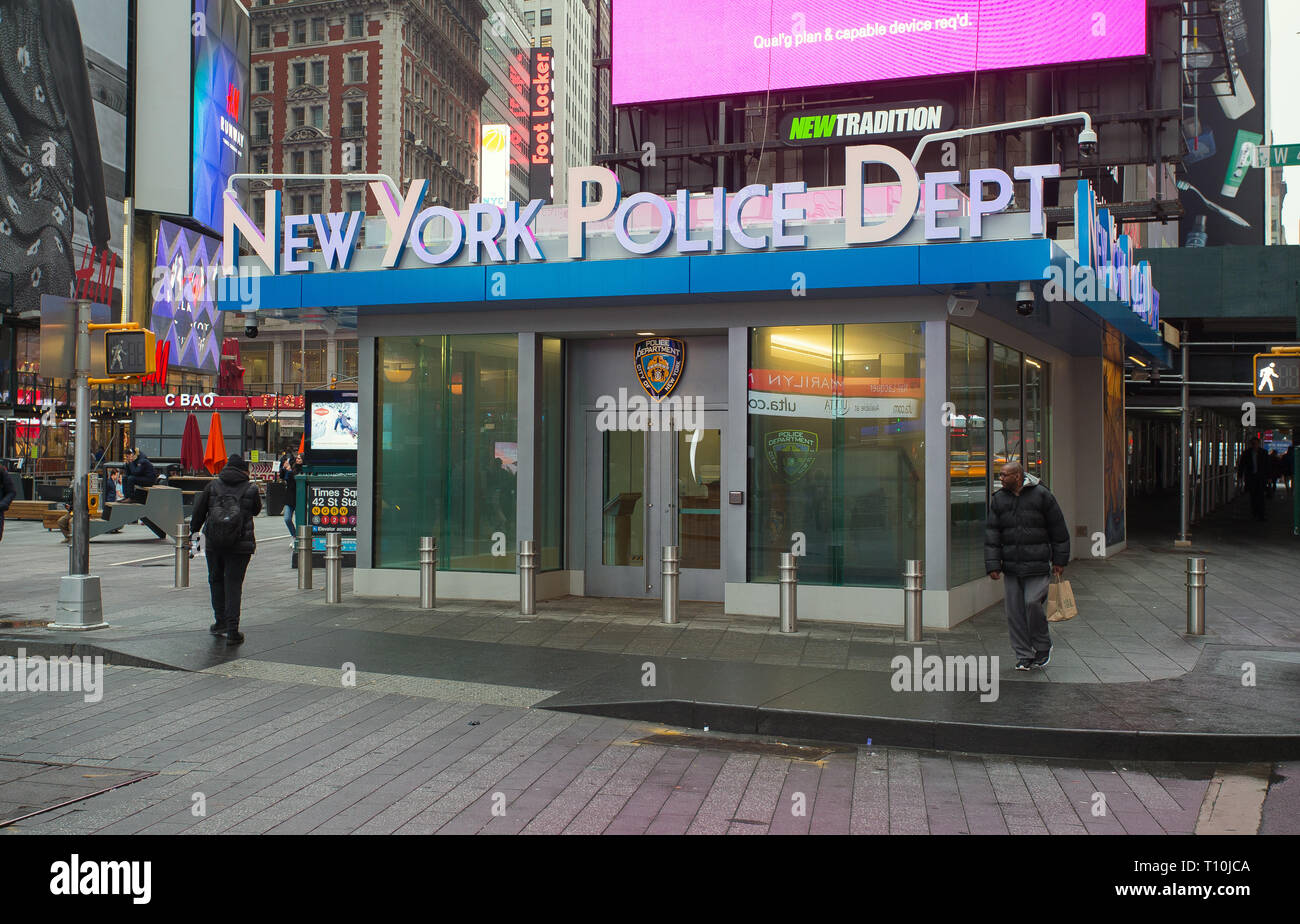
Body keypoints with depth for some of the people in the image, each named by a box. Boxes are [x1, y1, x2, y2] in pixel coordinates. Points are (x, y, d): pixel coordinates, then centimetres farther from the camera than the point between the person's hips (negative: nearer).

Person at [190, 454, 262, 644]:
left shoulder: (212, 485, 1)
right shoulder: (251, 489, -3)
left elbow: (199, 510, 8)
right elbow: (256, 510, 12)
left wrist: (193, 530, 22)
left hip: (213, 543, 2)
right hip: (240, 545, -2)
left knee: (216, 580, 19)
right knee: (234, 584, 1)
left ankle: (221, 623, 23)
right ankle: (232, 630, -3)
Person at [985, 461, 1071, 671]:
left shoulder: (1041, 496, -2)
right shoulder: (999, 500, 7)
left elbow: (1058, 530, 3)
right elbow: (992, 534, 5)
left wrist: (1059, 561, 2)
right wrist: (993, 565, -2)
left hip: (1037, 565, -4)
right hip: (1011, 566, 4)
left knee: (1032, 602, -14)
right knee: (1015, 611, 2)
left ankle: (1043, 647, 10)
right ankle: (1024, 657, 12)